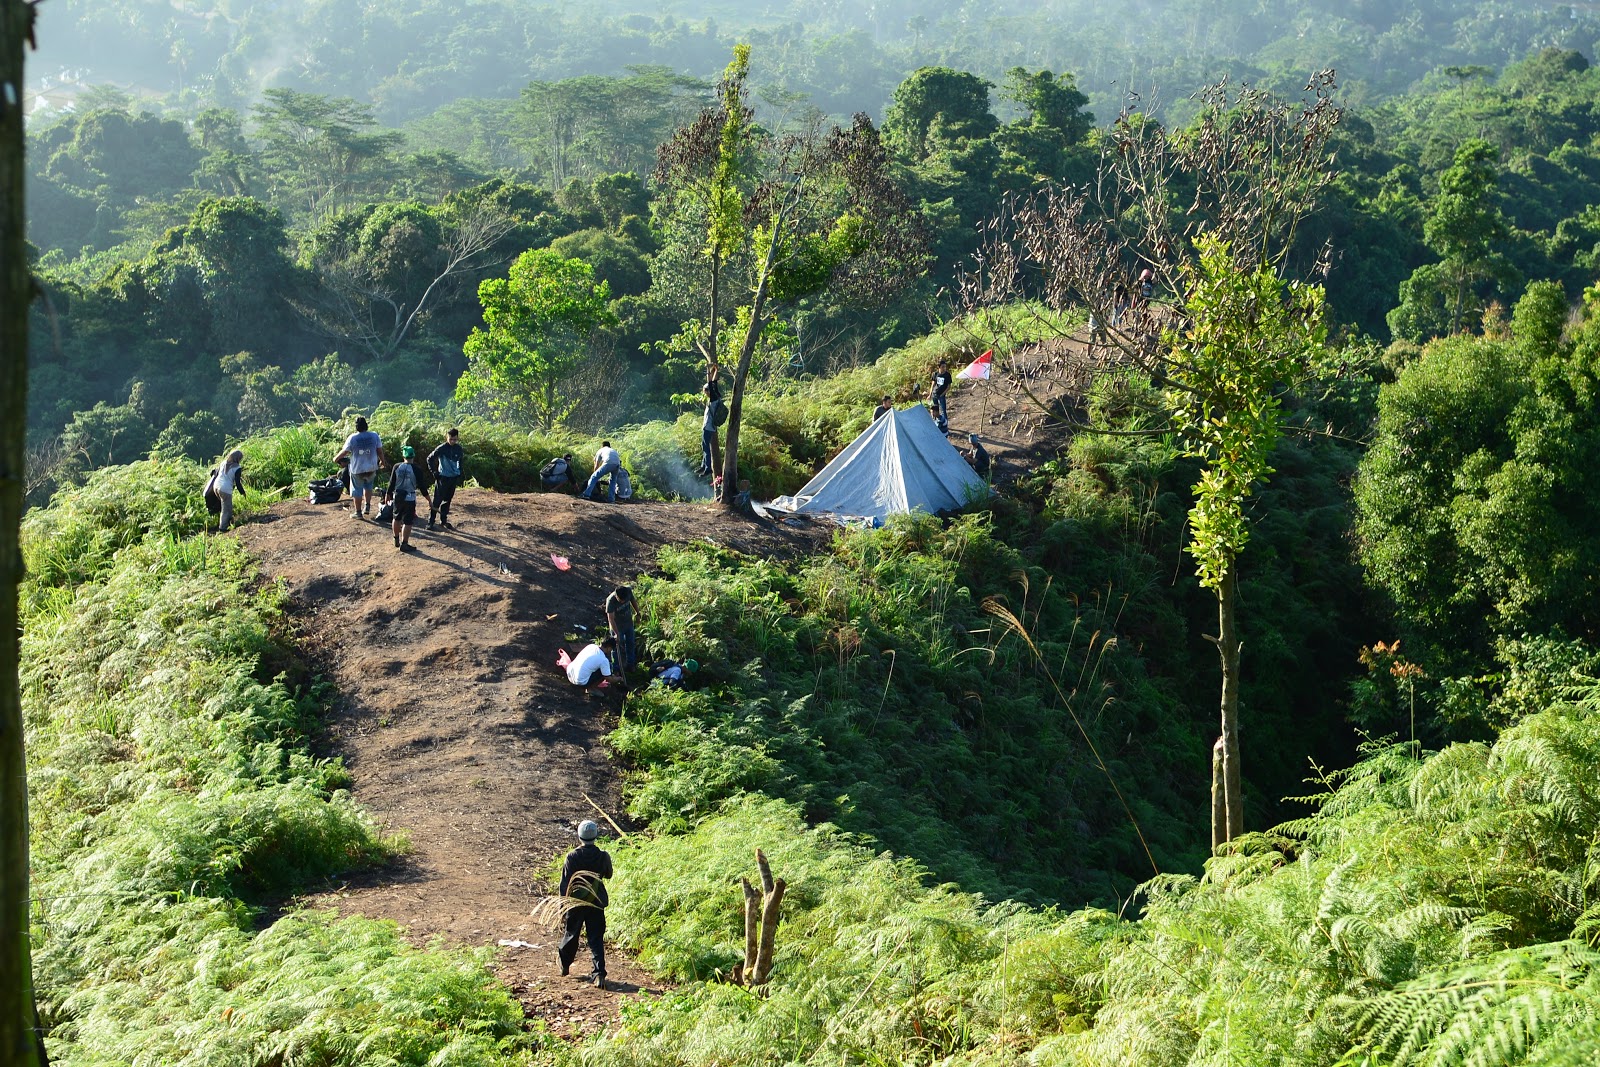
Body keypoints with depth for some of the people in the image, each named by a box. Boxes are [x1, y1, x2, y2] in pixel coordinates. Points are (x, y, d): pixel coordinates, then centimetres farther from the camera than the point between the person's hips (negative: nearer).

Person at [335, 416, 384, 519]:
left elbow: (344, 451, -6)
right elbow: (380, 450, 0)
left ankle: (358, 512, 16)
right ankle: (367, 507, 19)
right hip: (371, 468, 3)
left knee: (357, 490, 11)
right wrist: (382, 461, 19)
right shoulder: (374, 436, -7)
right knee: (368, 486, 26)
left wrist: (336, 458, 12)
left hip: (357, 469, -3)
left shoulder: (352, 438, -14)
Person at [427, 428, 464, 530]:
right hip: (443, 478, -5)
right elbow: (430, 458, -6)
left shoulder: (458, 449, 3)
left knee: (447, 500, 13)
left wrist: (460, 473, 12)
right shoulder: (442, 448, -12)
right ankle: (430, 522, -2)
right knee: (437, 501, -5)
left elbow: (461, 460, 20)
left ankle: (443, 521, 24)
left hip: (454, 478, 5)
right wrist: (434, 472, -8)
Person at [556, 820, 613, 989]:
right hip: (596, 903, 1)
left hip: (575, 901, -1)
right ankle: (599, 973, -11)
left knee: (571, 933, 20)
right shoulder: (603, 856, -8)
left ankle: (564, 962, 40)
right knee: (596, 938, 1)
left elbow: (564, 883, -7)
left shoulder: (572, 857, -12)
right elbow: (608, 875, 11)